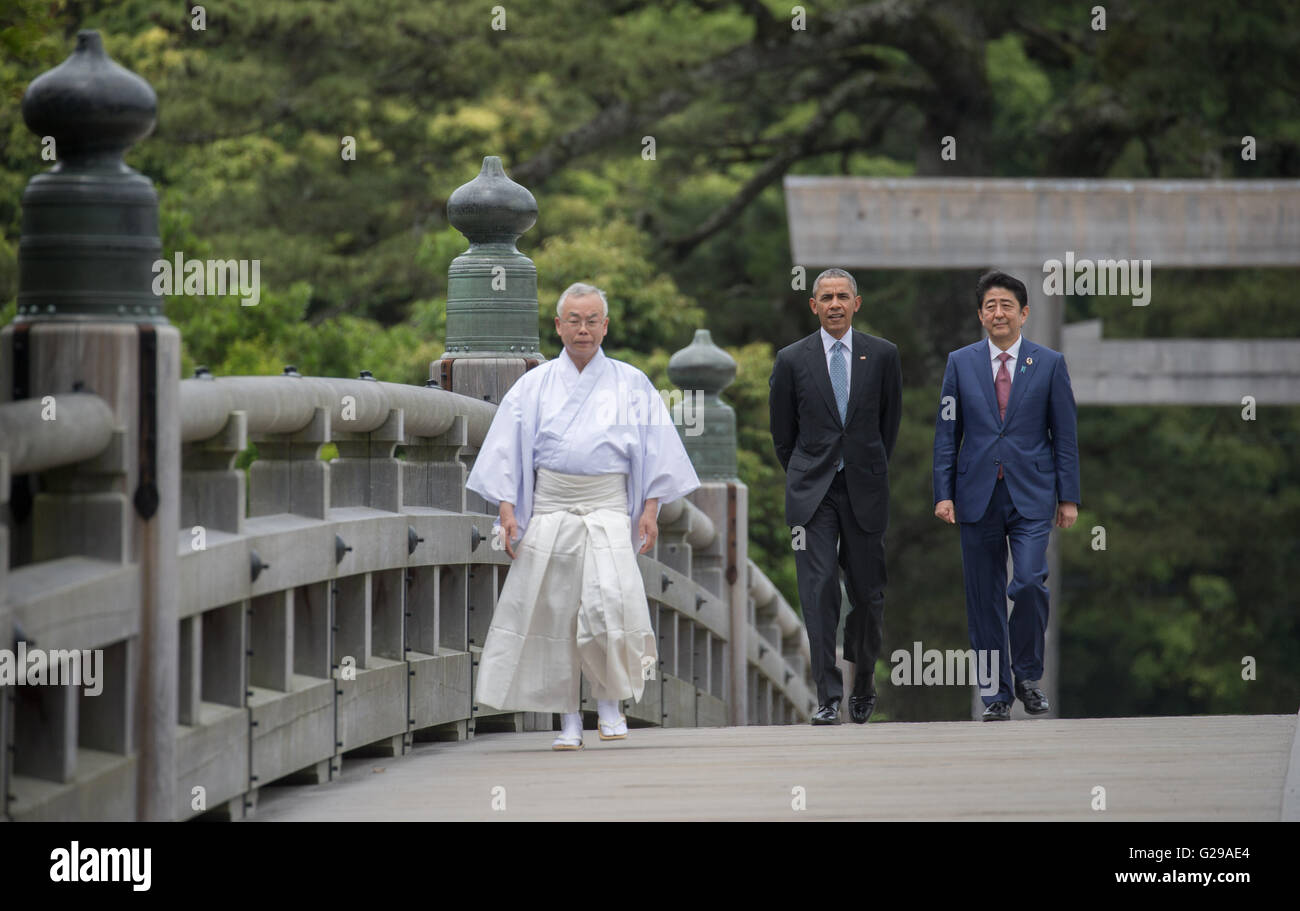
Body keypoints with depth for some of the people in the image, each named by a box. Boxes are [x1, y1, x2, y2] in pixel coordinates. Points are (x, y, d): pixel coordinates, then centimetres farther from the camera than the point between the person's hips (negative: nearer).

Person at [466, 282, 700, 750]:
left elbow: (654, 448, 10)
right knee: (554, 614, -1)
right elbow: (508, 448, 8)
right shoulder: (534, 386, 10)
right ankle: (568, 719, 9)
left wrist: (650, 509, 1)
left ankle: (610, 701, -1)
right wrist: (507, 508, -2)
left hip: (607, 508, -1)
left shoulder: (631, 385, 9)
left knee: (611, 600, -21)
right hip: (549, 509, 2)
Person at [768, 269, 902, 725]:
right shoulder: (792, 359, 3)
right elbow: (782, 430, 11)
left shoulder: (882, 355, 4)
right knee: (819, 589, -10)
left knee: (868, 591, 5)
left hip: (864, 488, 1)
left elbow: (890, 420, 14)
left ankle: (864, 680, 28)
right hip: (812, 493, -1)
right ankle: (828, 696, -11)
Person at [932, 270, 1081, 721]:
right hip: (978, 496, 2)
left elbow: (1065, 435, 5)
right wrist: (944, 493, 0)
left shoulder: (1049, 364, 4)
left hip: (1030, 496, -2)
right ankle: (995, 692, 11)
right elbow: (947, 434, 8)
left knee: (1029, 582, -17)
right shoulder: (960, 363, 7)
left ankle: (1027, 673, 3)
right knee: (984, 597, 3)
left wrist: (1068, 497, 0)